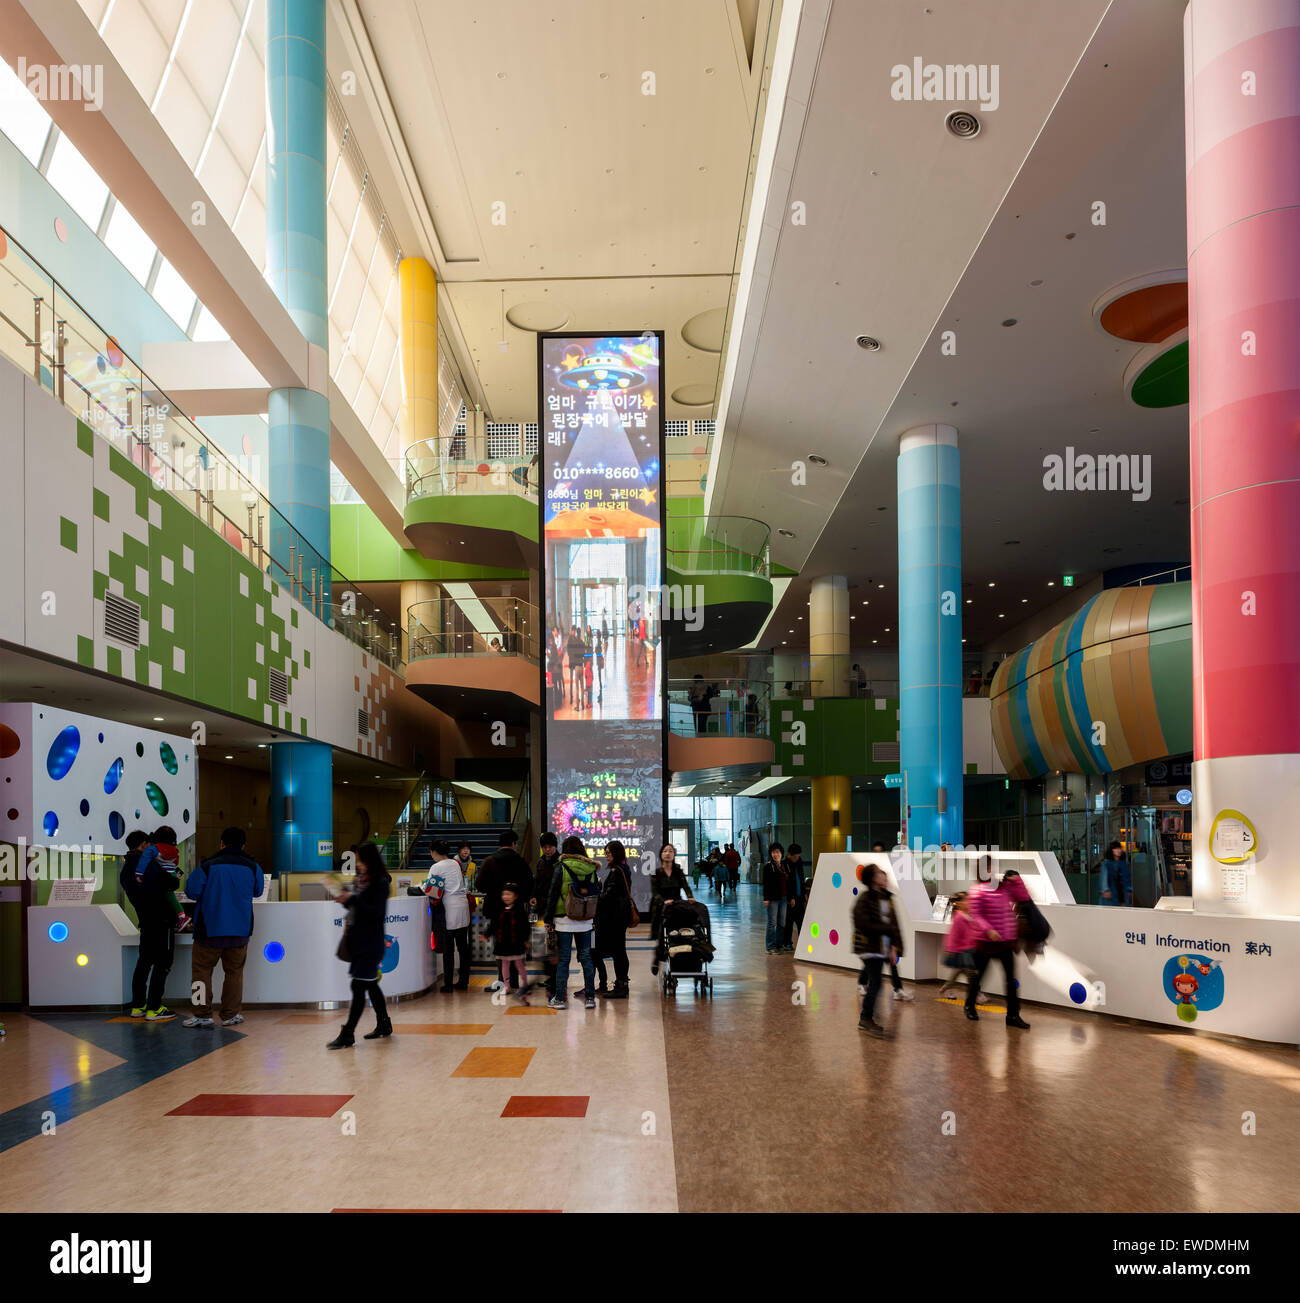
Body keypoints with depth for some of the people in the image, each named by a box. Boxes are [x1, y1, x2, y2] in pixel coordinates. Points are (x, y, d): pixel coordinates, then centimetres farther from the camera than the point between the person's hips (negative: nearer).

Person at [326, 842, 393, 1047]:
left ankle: (347, 1035, -6)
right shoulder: (358, 880, 12)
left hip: (371, 942, -8)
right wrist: (344, 898, 2)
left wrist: (352, 899, -23)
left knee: (359, 986, -8)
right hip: (356, 939, 8)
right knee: (370, 984, 15)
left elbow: (377, 912, -19)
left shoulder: (380, 883, -12)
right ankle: (384, 1024, 28)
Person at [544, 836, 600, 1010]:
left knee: (563, 960, 2)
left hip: (564, 921, -3)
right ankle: (590, 997, 12)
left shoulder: (561, 868, -9)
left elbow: (553, 895, -7)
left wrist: (547, 919, 0)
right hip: (586, 922, 3)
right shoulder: (591, 869, 2)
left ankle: (559, 999, 6)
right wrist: (596, 919, 15)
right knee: (586, 958, 10)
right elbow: (596, 895, 7)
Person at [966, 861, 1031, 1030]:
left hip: (1006, 942, 4)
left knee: (1011, 978, -2)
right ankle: (969, 1006, 31)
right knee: (979, 975, 10)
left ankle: (1013, 1015, 3)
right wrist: (988, 930, -29)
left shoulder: (1007, 888, 6)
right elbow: (976, 914, -15)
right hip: (986, 941, -4)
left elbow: (1024, 898, 7)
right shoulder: (979, 892, -9)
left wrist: (1016, 880, -4)